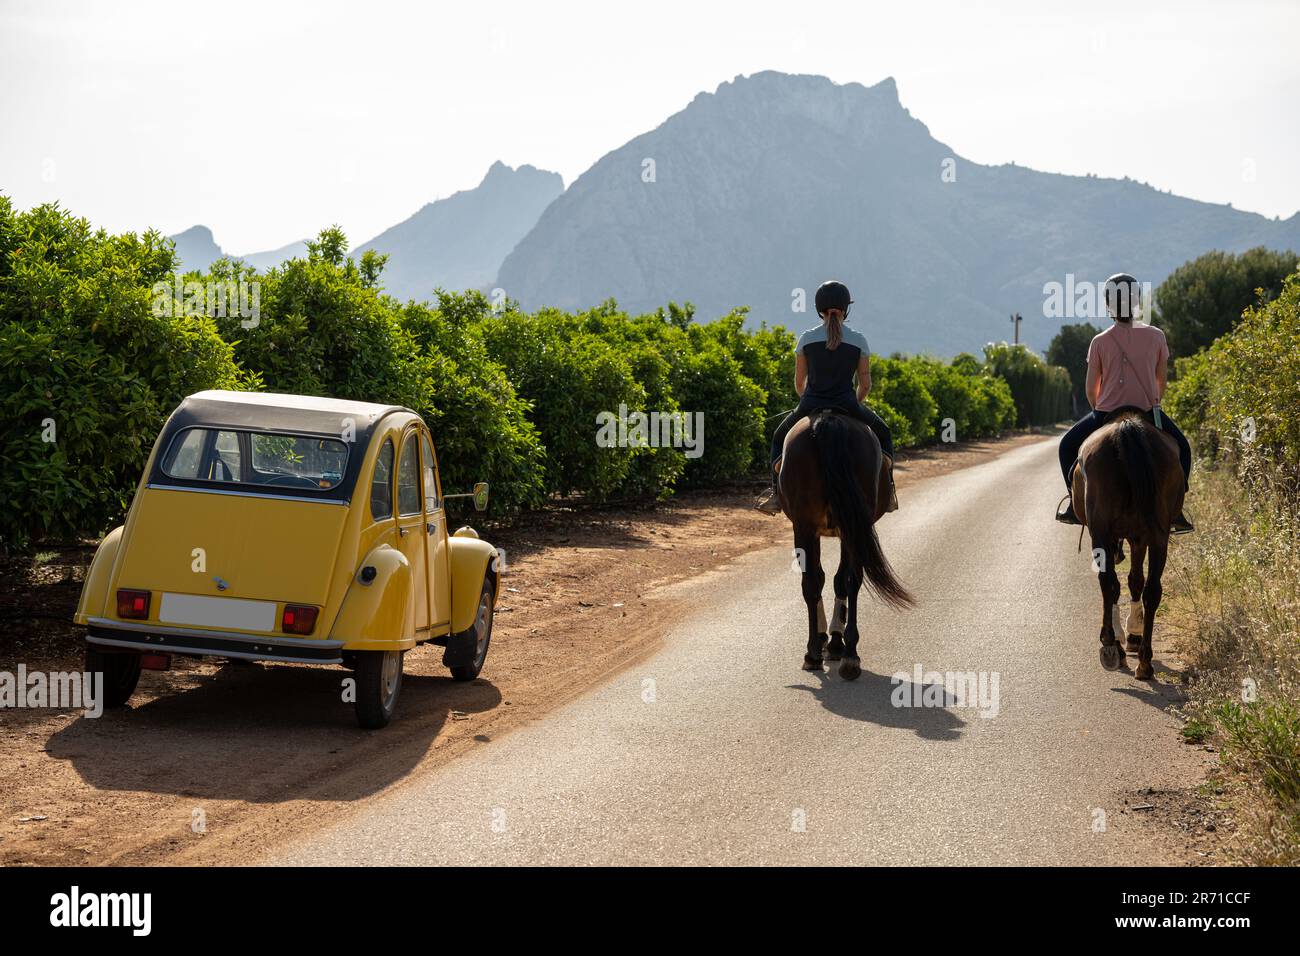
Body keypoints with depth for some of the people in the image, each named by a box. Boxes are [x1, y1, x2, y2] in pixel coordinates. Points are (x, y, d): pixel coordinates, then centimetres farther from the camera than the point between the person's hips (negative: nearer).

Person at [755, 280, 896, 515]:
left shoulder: (806, 339, -1)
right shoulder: (858, 340, -2)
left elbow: (799, 383, 6)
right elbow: (865, 384, 2)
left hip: (810, 406, 0)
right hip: (847, 406, 0)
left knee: (780, 438, 29)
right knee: (883, 434, 28)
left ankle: (776, 492, 18)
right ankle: (887, 489, 18)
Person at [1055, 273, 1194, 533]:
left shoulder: (1100, 341, -5)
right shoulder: (1155, 336, -1)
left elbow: (1091, 389, 1)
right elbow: (1162, 382, 8)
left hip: (1107, 413, -1)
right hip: (1148, 413, 1)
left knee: (1068, 445, 23)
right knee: (1182, 448, 25)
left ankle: (1075, 504, 15)